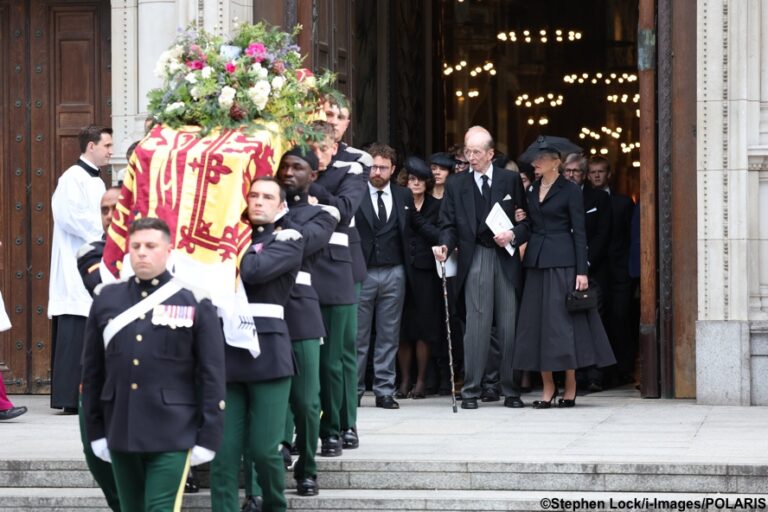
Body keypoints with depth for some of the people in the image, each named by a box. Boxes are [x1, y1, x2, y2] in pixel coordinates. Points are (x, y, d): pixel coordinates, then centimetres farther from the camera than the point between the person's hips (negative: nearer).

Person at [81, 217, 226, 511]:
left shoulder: (195, 304, -1)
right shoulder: (106, 300, 8)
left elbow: (212, 377, -1)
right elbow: (92, 372, 12)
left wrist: (208, 439, -5)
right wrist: (95, 431, 10)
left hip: (172, 436, -4)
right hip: (120, 435, 4)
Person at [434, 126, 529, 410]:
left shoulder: (511, 180, 8)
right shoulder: (456, 185, 9)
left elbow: (529, 219, 8)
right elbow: (449, 224, 8)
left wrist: (514, 234, -10)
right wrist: (445, 245, -11)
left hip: (507, 259, 1)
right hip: (475, 260, 0)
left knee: (510, 325, 2)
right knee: (477, 325, -6)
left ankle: (511, 391, 9)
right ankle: (471, 391, -2)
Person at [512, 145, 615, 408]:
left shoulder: (570, 190, -3)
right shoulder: (533, 191, 14)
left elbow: (579, 232, -6)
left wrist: (582, 271, -12)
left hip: (562, 260, -6)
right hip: (536, 260, 6)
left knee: (562, 319, -6)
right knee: (537, 320, 2)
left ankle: (570, 387, 2)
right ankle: (547, 387, 7)